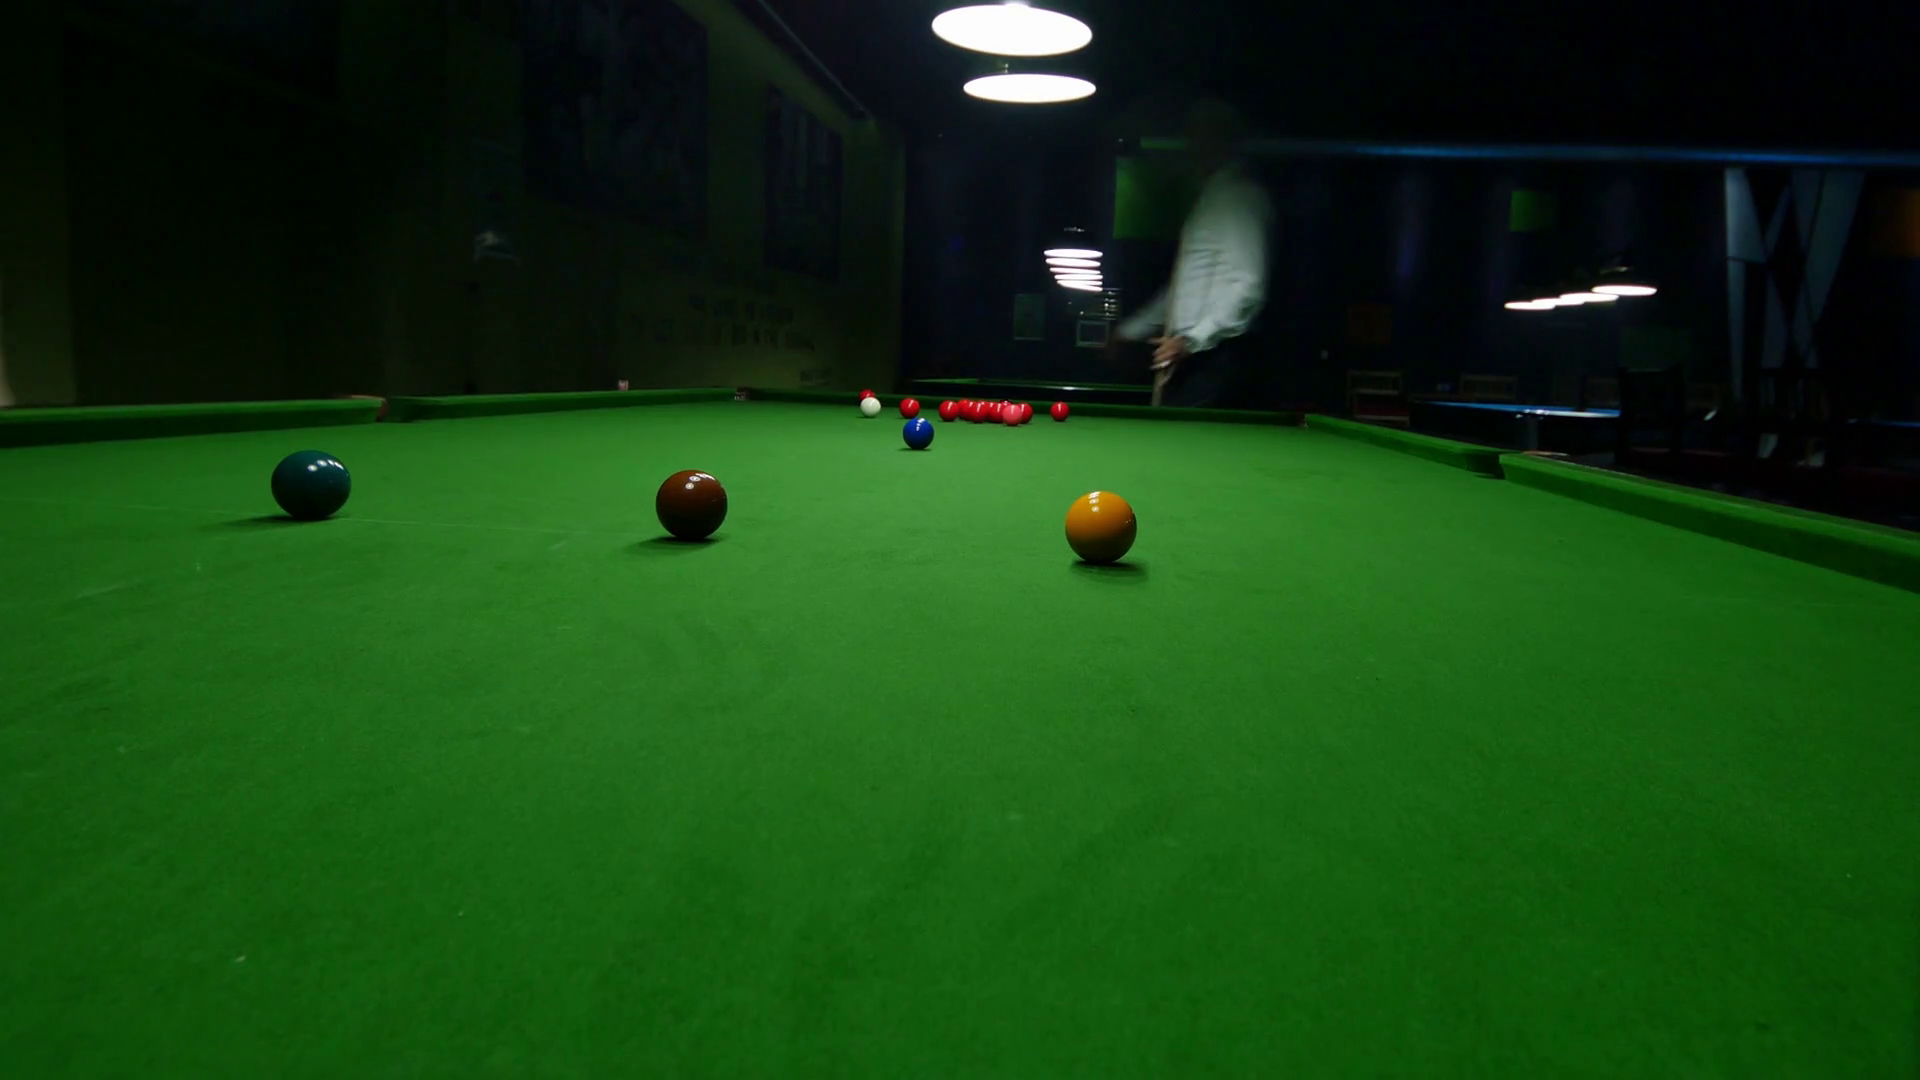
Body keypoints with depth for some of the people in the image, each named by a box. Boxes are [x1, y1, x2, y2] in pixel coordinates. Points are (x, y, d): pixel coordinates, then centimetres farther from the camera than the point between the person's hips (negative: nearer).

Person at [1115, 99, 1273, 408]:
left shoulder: (1242, 195, -8)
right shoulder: (1212, 194, 23)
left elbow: (1248, 287, -18)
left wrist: (1192, 340, -24)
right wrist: (1130, 331, 29)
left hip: (1216, 358, -9)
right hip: (1190, 357, 9)